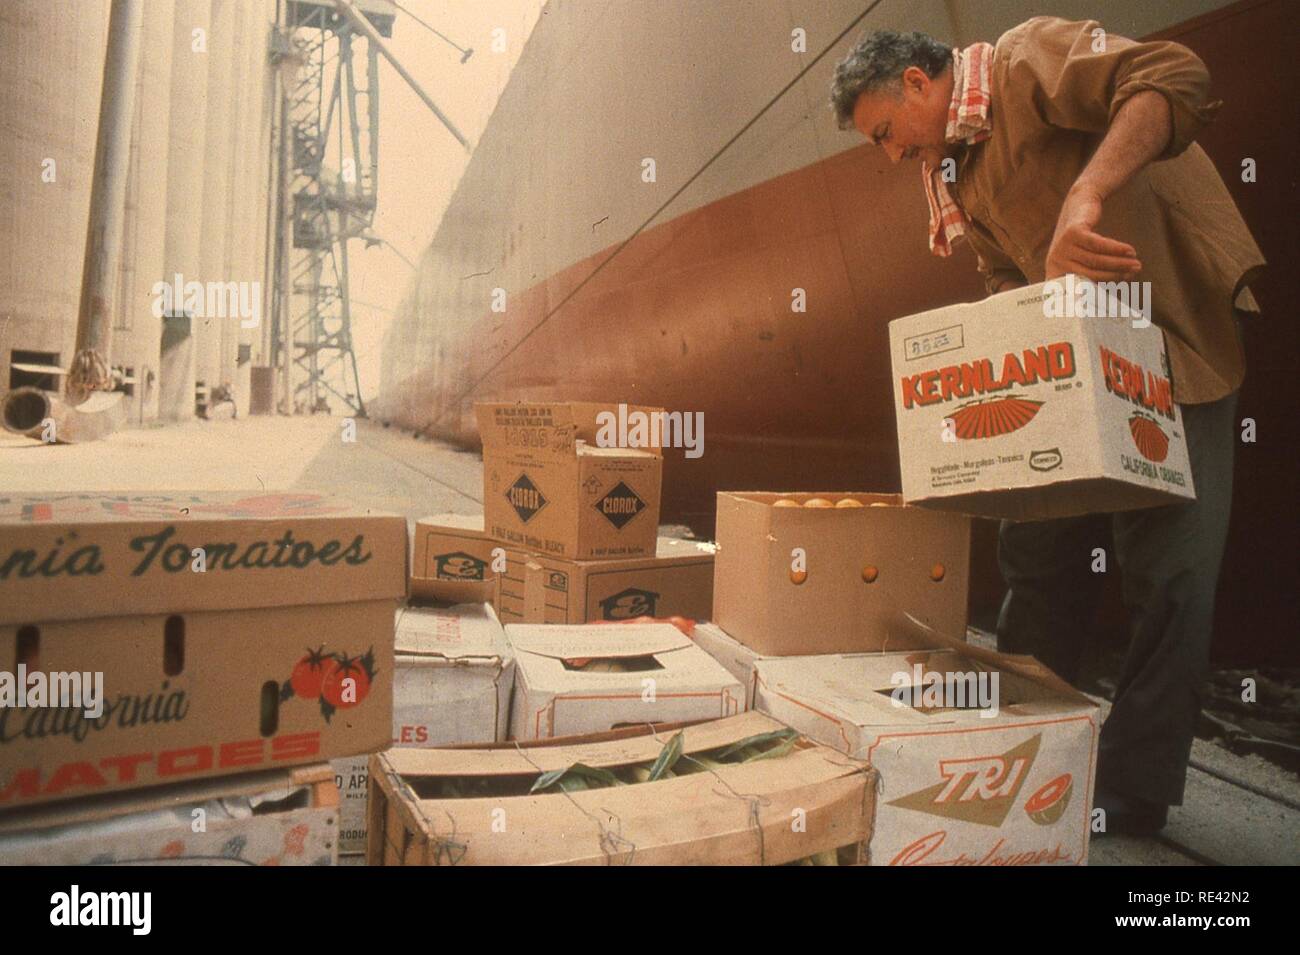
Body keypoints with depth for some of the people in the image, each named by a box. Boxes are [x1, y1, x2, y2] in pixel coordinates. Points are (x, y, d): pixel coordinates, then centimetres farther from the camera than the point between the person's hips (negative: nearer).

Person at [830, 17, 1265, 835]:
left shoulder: (1028, 61, -11)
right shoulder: (952, 176, 11)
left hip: (1174, 342, -8)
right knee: (1040, 558, 10)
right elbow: (1012, 280, 13)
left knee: (1167, 571, -2)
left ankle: (1136, 786, 11)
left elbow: (1174, 80, -27)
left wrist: (1086, 193, -39)